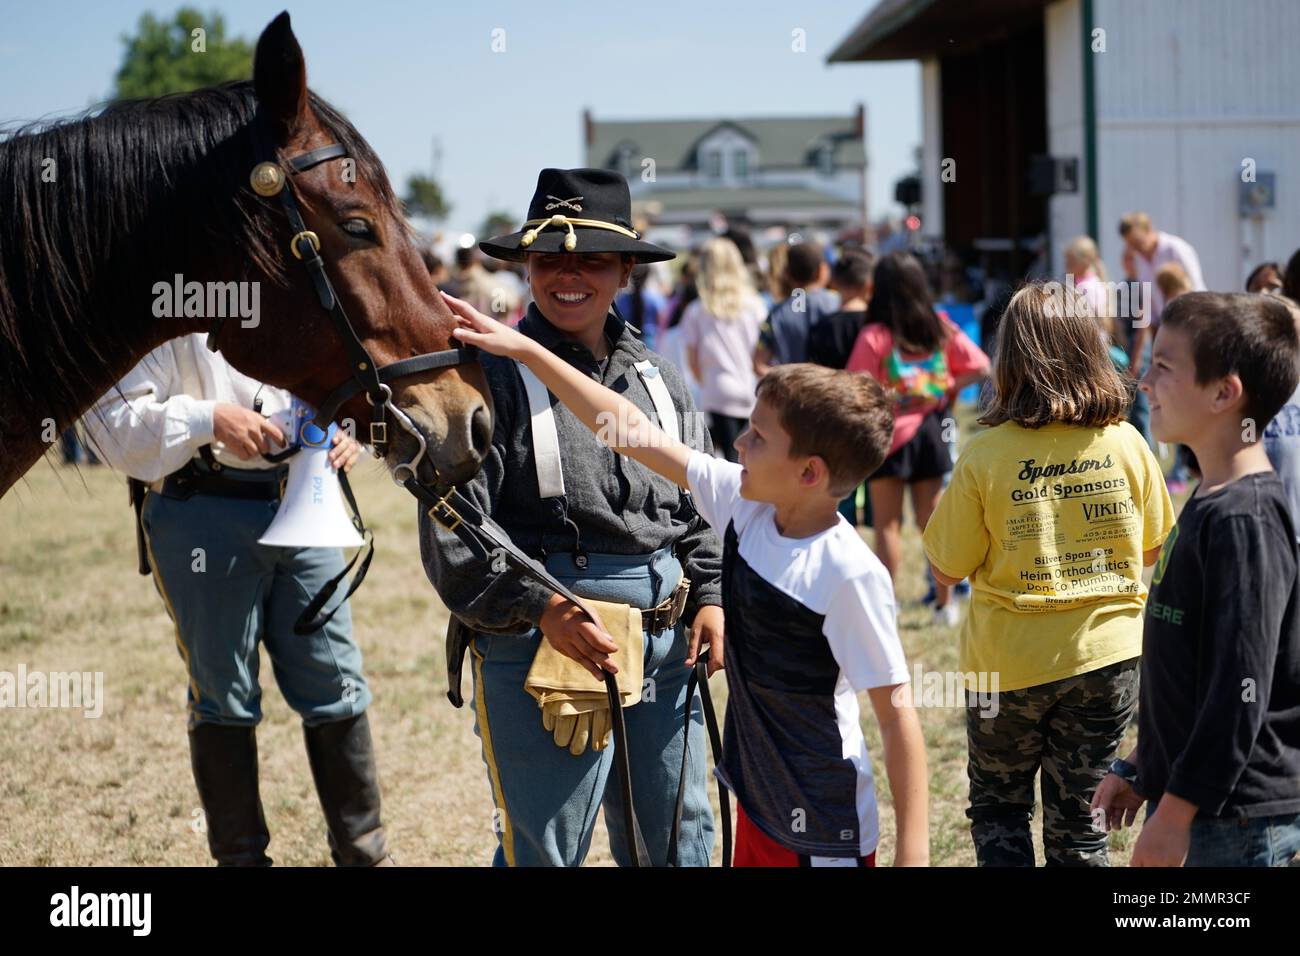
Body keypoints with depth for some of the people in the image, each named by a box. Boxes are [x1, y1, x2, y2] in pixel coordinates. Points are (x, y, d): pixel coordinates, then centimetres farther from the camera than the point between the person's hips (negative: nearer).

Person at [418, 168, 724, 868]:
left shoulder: (660, 382, 13)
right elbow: (452, 533, -10)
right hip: (538, 644, -5)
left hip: (666, 646, 6)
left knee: (678, 841, 14)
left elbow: (701, 504, 19)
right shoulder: (492, 376, -5)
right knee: (542, 850, 0)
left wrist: (710, 594, 3)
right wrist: (537, 609, -21)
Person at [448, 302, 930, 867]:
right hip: (756, 806, 8)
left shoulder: (849, 574, -23)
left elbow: (895, 709, -21)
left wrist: (913, 851, -22)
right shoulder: (745, 504, -4)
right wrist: (522, 349, 2)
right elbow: (633, 433, 1)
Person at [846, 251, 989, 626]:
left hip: (888, 435, -4)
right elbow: (979, 366, 1)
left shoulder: (874, 336, -13)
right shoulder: (941, 328, 0)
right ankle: (945, 603, 16)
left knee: (887, 525, 4)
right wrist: (946, 389, 3)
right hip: (930, 430, 4)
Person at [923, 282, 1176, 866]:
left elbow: (946, 569, -7)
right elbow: (1149, 549, 7)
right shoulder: (1126, 444, -7)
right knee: (1076, 819, 13)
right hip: (1107, 655, 2)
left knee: (998, 807, 18)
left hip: (1008, 664, -2)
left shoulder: (986, 457, -15)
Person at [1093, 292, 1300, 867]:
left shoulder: (1245, 520, -20)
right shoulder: (1209, 504, 10)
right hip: (1194, 802, 9)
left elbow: (1241, 689, -24)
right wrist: (1140, 766, 22)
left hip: (1238, 821, -9)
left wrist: (1175, 812, -22)